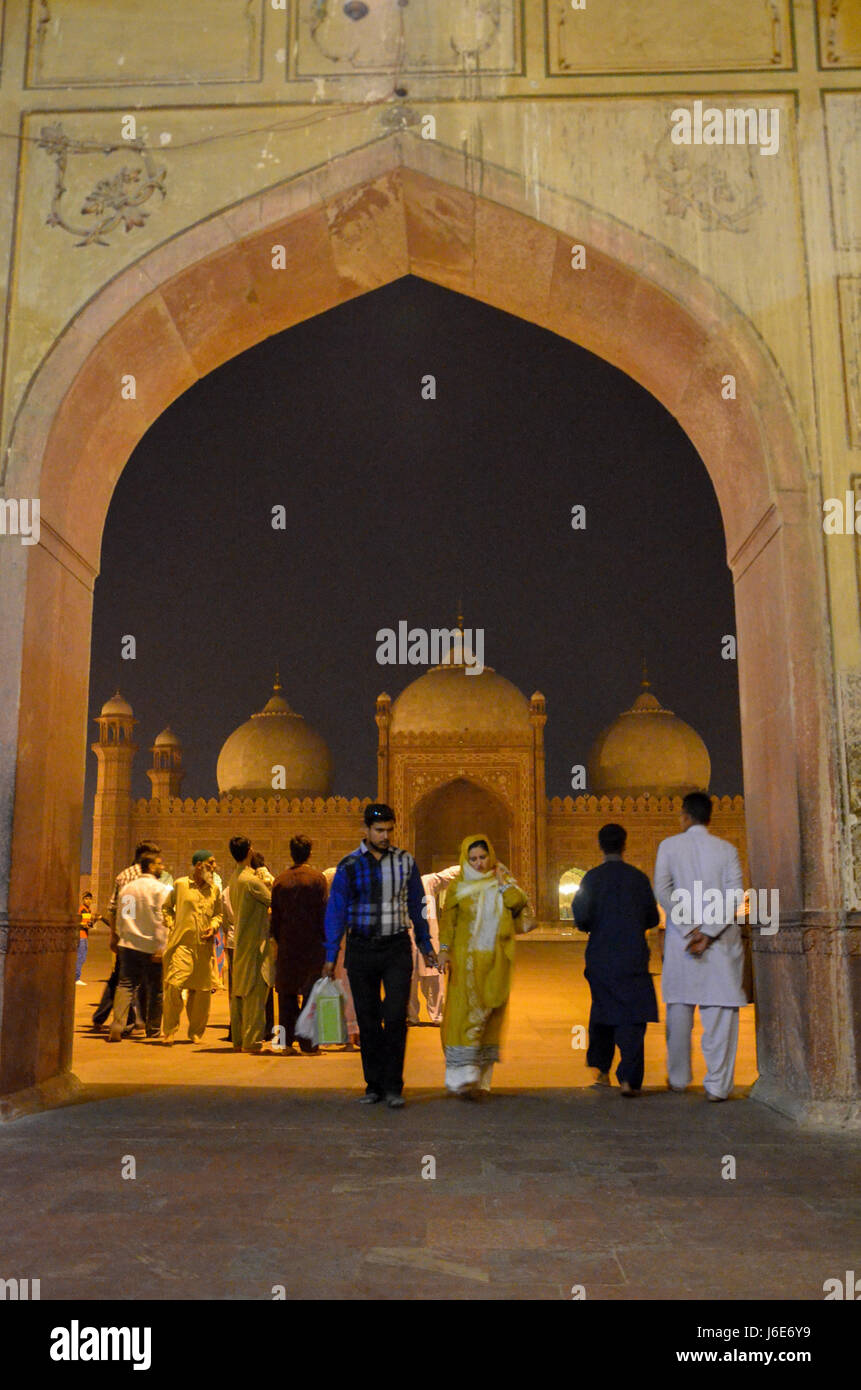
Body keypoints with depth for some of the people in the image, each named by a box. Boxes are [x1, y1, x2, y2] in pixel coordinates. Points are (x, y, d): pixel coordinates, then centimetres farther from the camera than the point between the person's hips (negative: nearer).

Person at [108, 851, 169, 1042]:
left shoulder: (127, 887, 12)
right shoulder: (159, 889, -7)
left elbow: (120, 917, 17)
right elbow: (160, 920, -14)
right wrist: (160, 947, -14)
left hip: (127, 946, 5)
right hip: (150, 947, -5)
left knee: (125, 985, 3)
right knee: (155, 989, 8)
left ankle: (117, 1027, -13)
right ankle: (153, 1029, 17)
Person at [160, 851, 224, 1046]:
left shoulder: (215, 890, 13)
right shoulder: (180, 885, 4)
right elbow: (166, 907, 14)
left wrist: (213, 927, 1)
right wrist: (172, 926, 2)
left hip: (204, 945, 3)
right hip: (182, 943, -3)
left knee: (202, 990, 4)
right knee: (174, 985, -13)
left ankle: (196, 1032, 19)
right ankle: (169, 1031, 1)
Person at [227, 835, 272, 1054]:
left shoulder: (234, 879, 10)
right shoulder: (251, 880, -17)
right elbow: (275, 902, -10)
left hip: (240, 941, 9)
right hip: (255, 941, -9)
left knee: (239, 991, 11)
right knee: (255, 990, -5)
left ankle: (238, 1040, 17)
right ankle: (251, 1040, -3)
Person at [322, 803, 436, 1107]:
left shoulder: (405, 861, 3)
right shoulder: (349, 866, -3)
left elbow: (416, 905, 13)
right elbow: (336, 911, -1)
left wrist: (425, 945, 14)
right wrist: (331, 956, -5)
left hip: (397, 948, 0)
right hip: (361, 949, 0)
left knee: (396, 1017, -8)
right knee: (368, 1020, 6)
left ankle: (393, 1087, 0)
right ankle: (373, 1085, 17)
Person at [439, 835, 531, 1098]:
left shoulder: (504, 883, 10)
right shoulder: (457, 887, 5)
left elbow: (518, 902, -9)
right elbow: (447, 921, 2)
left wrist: (502, 880, -3)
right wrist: (444, 950, -9)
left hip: (496, 962, 2)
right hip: (466, 960, -2)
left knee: (490, 1013, 4)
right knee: (465, 1010, -12)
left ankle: (481, 1074, 13)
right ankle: (461, 1074, -14)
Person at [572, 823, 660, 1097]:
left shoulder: (593, 877, -4)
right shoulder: (638, 877, -1)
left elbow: (582, 917, -11)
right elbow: (652, 918, 4)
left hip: (600, 959, 1)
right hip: (633, 959, -1)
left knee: (602, 1012, 18)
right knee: (632, 1017, -1)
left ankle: (601, 1070, 25)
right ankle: (628, 1078, -12)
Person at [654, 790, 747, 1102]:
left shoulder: (669, 846, 1)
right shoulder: (726, 849, 2)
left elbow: (662, 890, -7)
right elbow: (735, 896, -6)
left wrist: (689, 929, -8)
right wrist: (709, 933, -10)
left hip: (681, 937, 1)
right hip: (722, 940, 0)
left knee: (679, 1007, 13)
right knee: (720, 1011, 1)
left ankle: (678, 1078, 23)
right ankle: (717, 1084, -3)